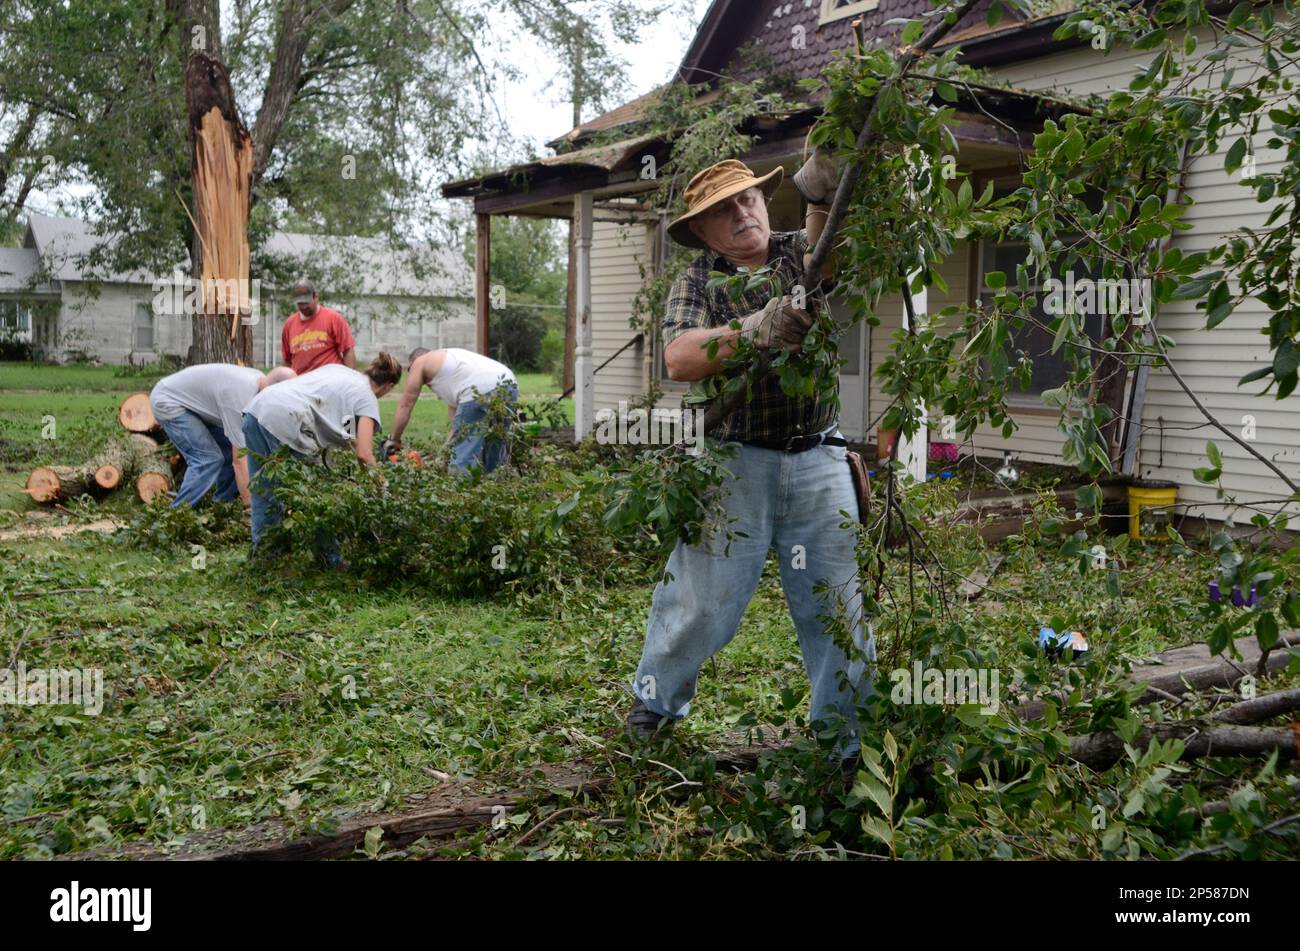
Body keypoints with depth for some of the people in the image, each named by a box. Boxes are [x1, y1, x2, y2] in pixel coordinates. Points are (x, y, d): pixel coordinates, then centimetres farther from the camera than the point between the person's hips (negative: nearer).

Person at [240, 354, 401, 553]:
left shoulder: (337, 368, 26)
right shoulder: (368, 397, 7)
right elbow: (364, 454, -4)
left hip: (256, 407, 7)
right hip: (283, 420, -7)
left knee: (263, 490, 19)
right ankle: (329, 557, 15)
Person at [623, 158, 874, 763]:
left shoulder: (805, 253, 9)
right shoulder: (697, 284, 1)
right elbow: (678, 359, -16)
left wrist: (830, 184, -26)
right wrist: (755, 330, -28)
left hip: (818, 459, 2)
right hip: (735, 460, -2)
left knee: (836, 604, 6)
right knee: (704, 599, 5)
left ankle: (848, 738, 19)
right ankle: (655, 700, 30)